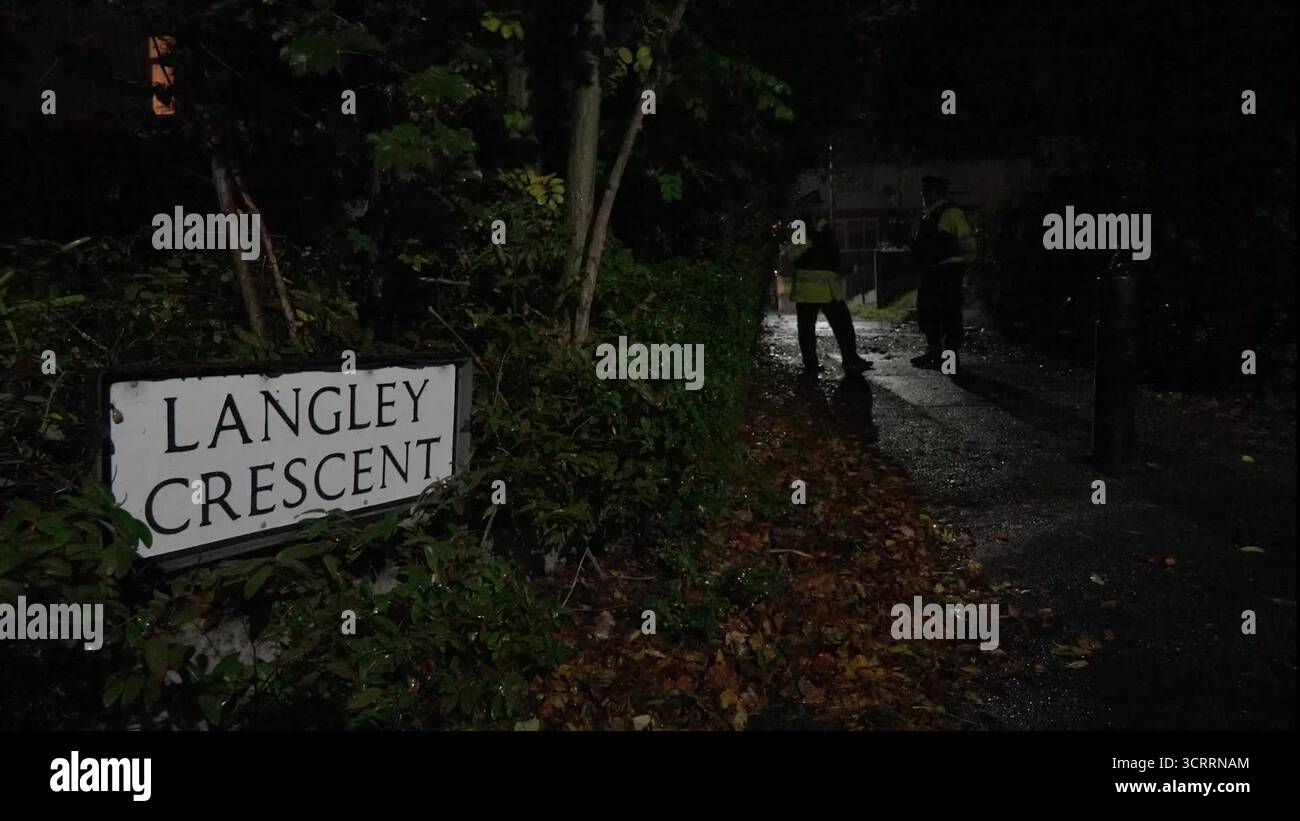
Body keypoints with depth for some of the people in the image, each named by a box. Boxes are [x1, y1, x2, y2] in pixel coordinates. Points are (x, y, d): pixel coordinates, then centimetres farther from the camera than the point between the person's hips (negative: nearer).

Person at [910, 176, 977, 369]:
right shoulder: (929, 216, 18)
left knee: (949, 314, -5)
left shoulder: (951, 213, -11)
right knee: (926, 311, 13)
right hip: (931, 272, 10)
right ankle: (933, 353, 22)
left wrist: (966, 260, -12)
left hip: (948, 271, -10)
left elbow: (967, 239, -14)